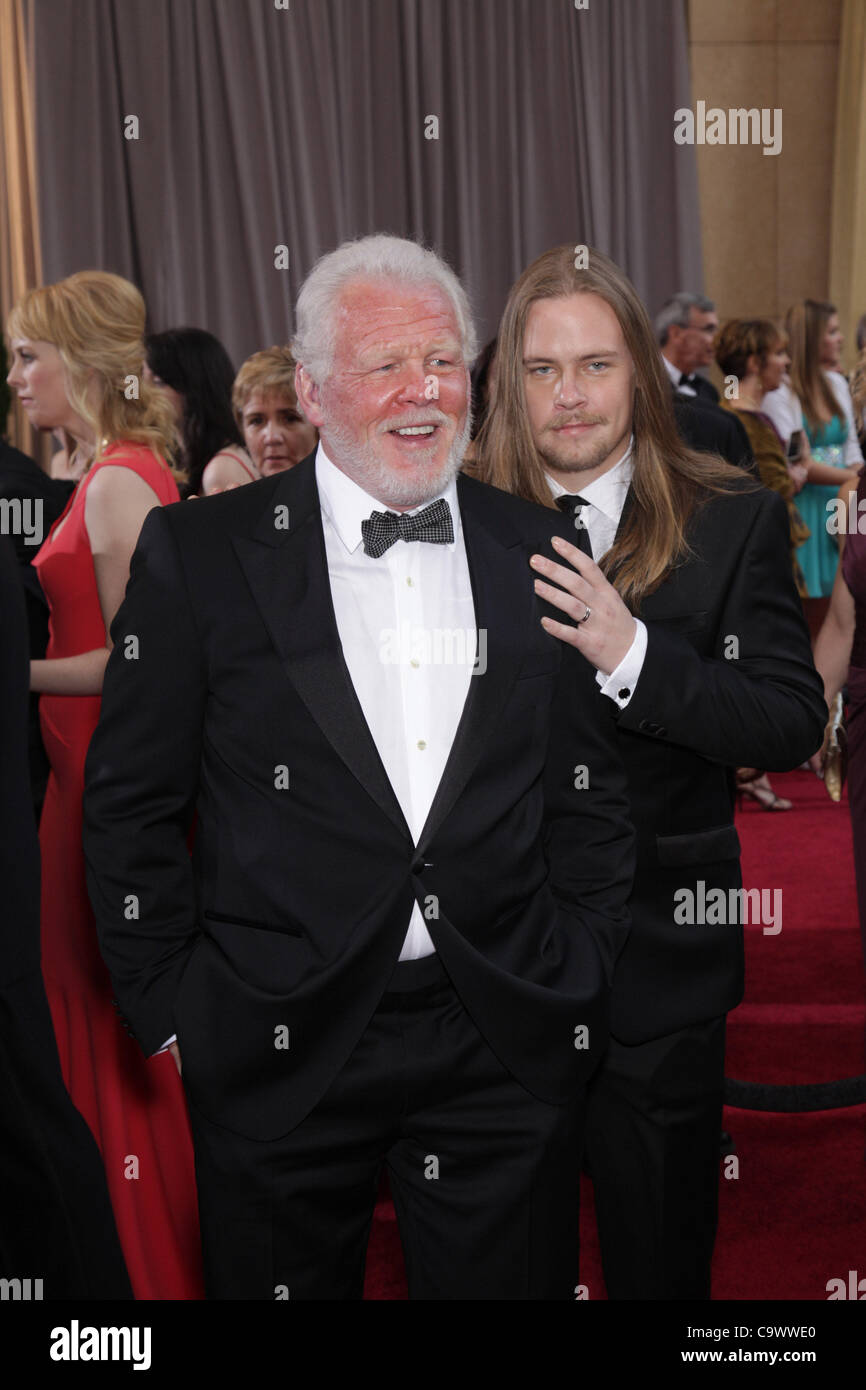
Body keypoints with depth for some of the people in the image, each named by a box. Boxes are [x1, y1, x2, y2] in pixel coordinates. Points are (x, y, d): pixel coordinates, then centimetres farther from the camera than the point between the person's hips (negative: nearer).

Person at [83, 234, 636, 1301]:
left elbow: (590, 790, 8)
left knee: (509, 1280, 15)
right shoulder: (198, 553, -4)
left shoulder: (539, 553, 3)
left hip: (507, 1052, 2)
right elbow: (129, 802, -1)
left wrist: (579, 987, 4)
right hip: (278, 1053, -1)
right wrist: (170, 1006, -2)